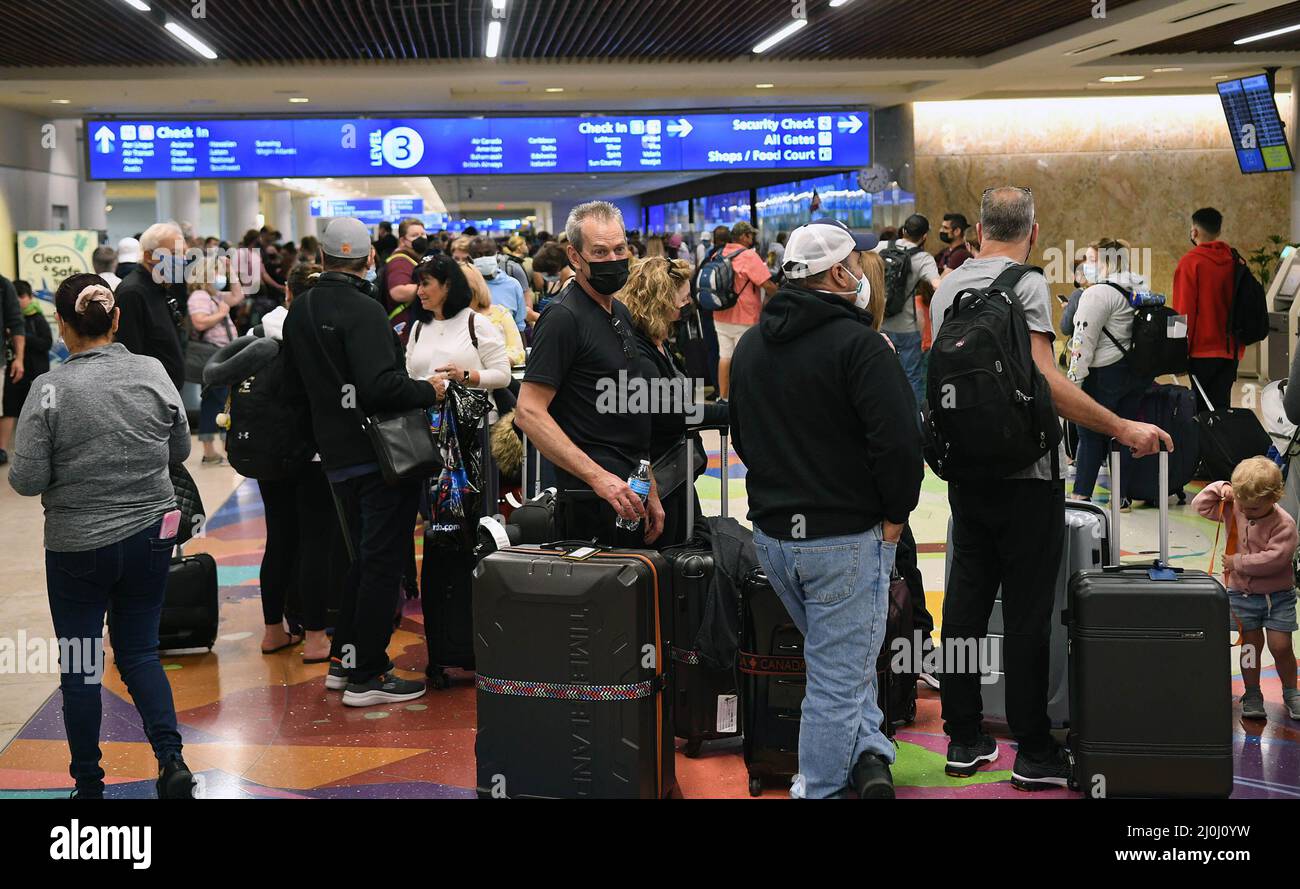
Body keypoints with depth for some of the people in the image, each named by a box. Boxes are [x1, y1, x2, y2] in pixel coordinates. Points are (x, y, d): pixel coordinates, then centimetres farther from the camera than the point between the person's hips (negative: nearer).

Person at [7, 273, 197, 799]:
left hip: (78, 547, -3)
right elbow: (180, 450, 7)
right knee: (140, 652, 15)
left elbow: (26, 480, -13)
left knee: (80, 667, 10)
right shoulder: (154, 373, -5)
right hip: (150, 536, 3)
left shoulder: (50, 390, -15)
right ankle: (171, 760, -1)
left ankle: (89, 784, 18)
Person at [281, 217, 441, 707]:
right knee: (383, 562, -1)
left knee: (364, 557, 21)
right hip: (380, 452, -8)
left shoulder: (300, 310, 10)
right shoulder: (363, 310, -17)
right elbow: (380, 386, -27)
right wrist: (429, 390, -12)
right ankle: (366, 676, 1)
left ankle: (343, 659, 25)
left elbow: (294, 386, 17)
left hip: (336, 454, 8)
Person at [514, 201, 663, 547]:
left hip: (629, 494, 9)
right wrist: (598, 477, -24)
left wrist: (650, 492, 17)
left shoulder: (621, 314, 16)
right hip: (593, 502, -9)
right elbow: (529, 413, -18)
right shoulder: (564, 318, -12)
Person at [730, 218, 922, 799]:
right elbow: (899, 441, -20)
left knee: (840, 657, 23)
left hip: (770, 533, 7)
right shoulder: (857, 343, -15)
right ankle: (821, 786, 7)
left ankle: (866, 752, 14)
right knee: (838, 676, 2)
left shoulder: (750, 346, 10)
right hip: (846, 537, -7)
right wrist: (894, 516, -7)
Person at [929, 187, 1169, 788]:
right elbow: (1044, 381, -21)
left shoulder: (947, 287, 11)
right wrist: (1123, 430, -17)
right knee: (1027, 614, -2)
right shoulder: (1025, 285, -12)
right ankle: (1034, 752, 4)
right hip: (1024, 472, -7)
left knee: (966, 602, 11)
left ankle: (963, 739, 17)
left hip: (966, 470, 7)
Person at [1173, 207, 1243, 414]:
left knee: (1200, 407, 0)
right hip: (1229, 351, 5)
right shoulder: (1234, 261, 6)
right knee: (1221, 407, 8)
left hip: (1201, 350, -5)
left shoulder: (1190, 262, -8)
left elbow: (1184, 309, -10)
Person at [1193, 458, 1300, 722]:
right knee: (1251, 645, 6)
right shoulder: (1232, 509, -3)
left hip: (1278, 595, -3)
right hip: (1242, 593, 3)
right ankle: (1252, 695, 17)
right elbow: (1201, 505, 6)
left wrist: (1239, 562, -21)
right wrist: (1219, 490, -10)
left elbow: (1275, 557, -27)